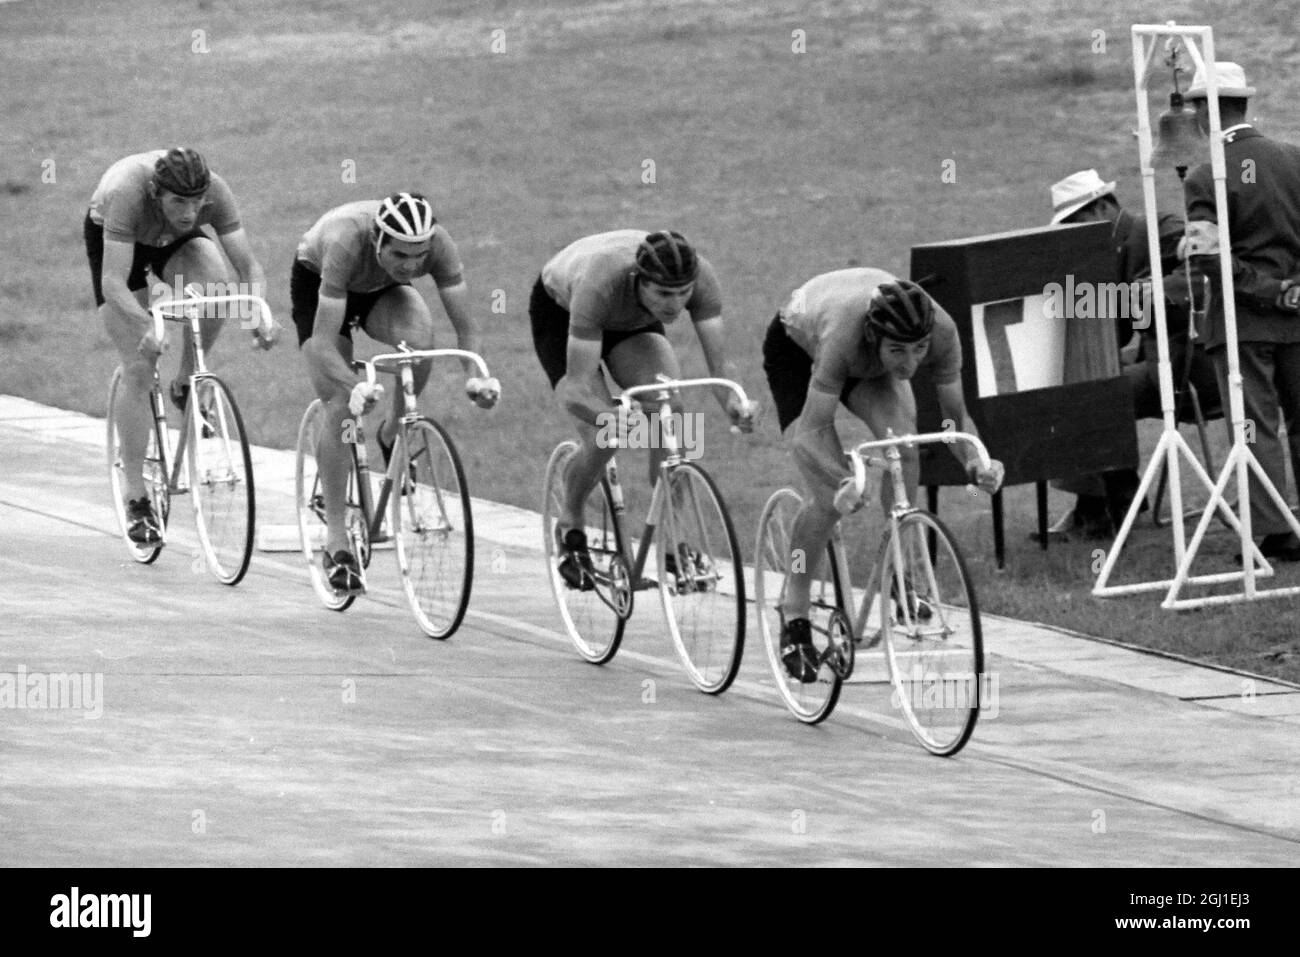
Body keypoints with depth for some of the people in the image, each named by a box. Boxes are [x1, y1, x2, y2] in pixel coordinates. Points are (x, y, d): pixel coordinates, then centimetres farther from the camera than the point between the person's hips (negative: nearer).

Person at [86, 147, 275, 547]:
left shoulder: (214, 191, -32)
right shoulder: (127, 193, -41)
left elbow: (249, 265, -30)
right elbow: (113, 282, -45)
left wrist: (258, 315, -49)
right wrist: (146, 327, -61)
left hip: (174, 241, 3)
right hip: (111, 239, -3)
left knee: (216, 286, -33)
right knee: (138, 370, -12)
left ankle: (186, 383, -6)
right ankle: (137, 502, -5)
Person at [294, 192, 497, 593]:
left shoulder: (438, 244, -33)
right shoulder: (347, 241, -42)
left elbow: (466, 324, -28)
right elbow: (324, 344, -44)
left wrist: (474, 377, -46)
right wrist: (356, 388, -60)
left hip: (381, 289, 3)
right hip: (317, 283, -3)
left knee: (419, 342, -31)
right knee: (340, 410, -15)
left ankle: (392, 435, -3)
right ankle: (336, 542, -6)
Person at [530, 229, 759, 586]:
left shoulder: (700, 275, -34)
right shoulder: (598, 284, -44)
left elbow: (719, 362, -31)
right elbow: (576, 389, -45)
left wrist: (734, 402, -52)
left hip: (633, 321, 4)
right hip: (560, 312, -4)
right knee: (601, 439, -20)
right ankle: (570, 525, 10)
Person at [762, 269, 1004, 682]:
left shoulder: (941, 330, -34)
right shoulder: (844, 334, -45)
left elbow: (955, 413, -22)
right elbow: (814, 428, -41)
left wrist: (976, 460, -42)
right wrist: (842, 482, -58)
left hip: (867, 364, 4)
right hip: (797, 348, -4)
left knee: (903, 447, -25)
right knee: (829, 496, -17)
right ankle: (794, 619, 2)